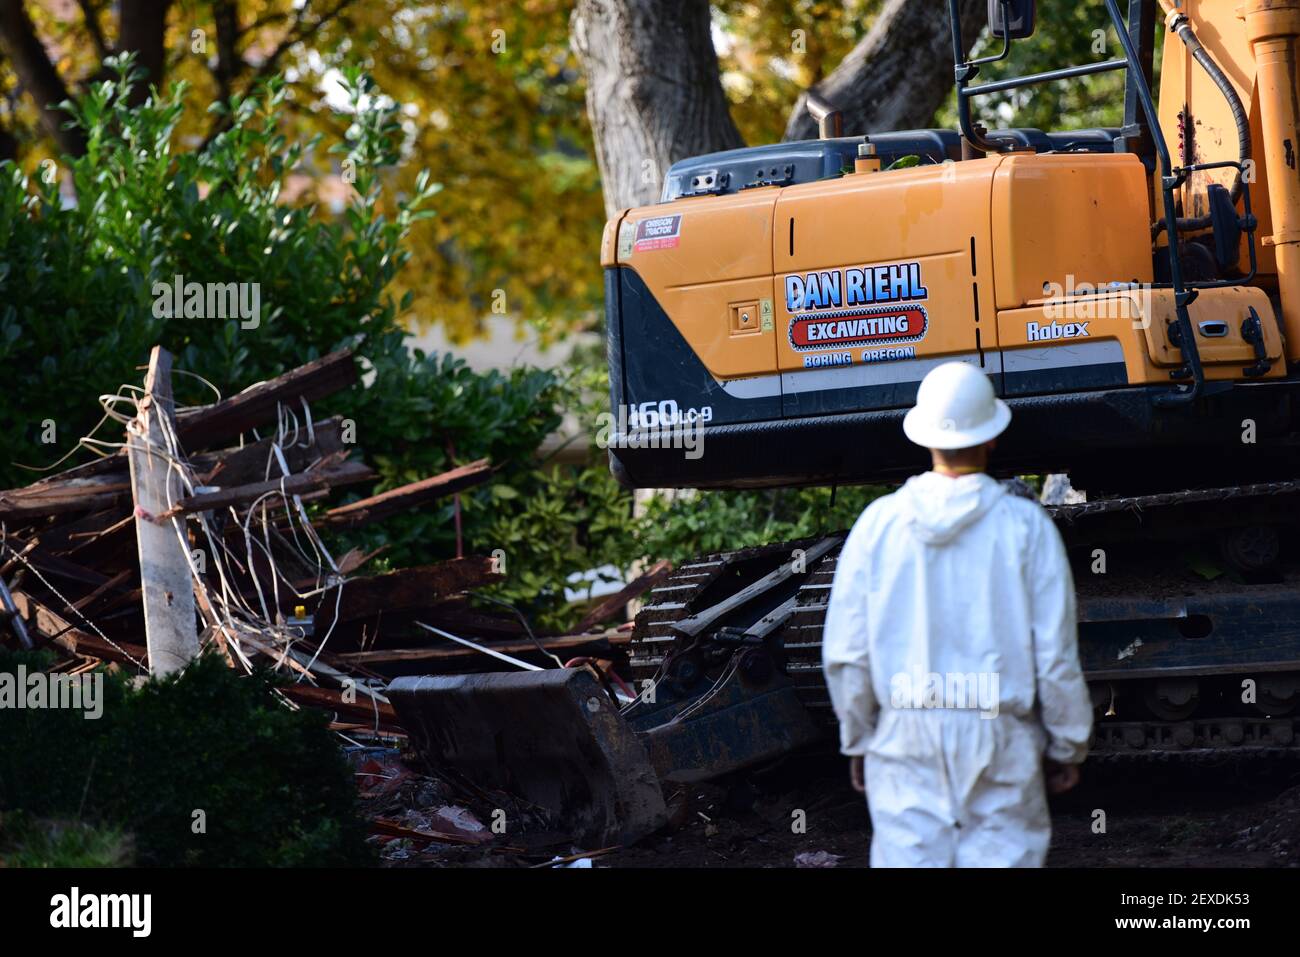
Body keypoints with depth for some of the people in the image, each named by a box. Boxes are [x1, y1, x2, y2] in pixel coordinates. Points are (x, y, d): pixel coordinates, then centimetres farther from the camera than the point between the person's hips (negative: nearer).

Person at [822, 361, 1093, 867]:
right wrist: (1066, 748, 7)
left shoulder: (879, 522, -2)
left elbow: (845, 653, 0)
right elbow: (1056, 654, -5)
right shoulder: (1024, 525, -7)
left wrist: (857, 739, 13)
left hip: (905, 734, 2)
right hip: (1000, 741, -1)